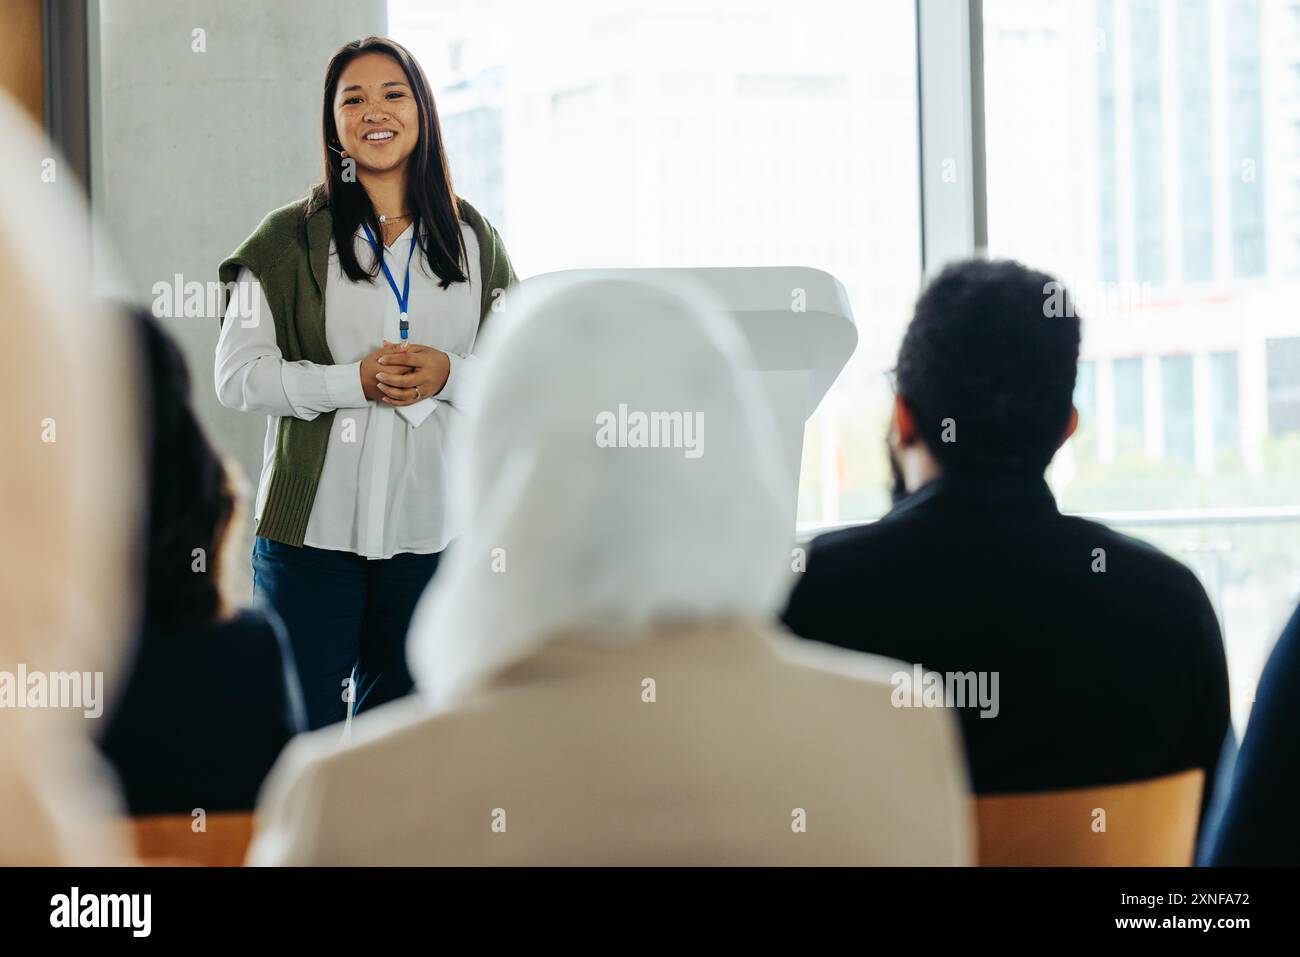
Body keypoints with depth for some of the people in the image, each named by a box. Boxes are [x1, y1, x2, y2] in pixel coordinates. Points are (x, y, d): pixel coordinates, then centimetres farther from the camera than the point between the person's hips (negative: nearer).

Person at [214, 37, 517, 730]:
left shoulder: (471, 241, 9)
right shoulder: (290, 239, 1)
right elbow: (238, 376, -5)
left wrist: (447, 375, -11)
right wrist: (356, 382, -17)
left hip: (429, 530, 3)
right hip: (315, 524, -3)